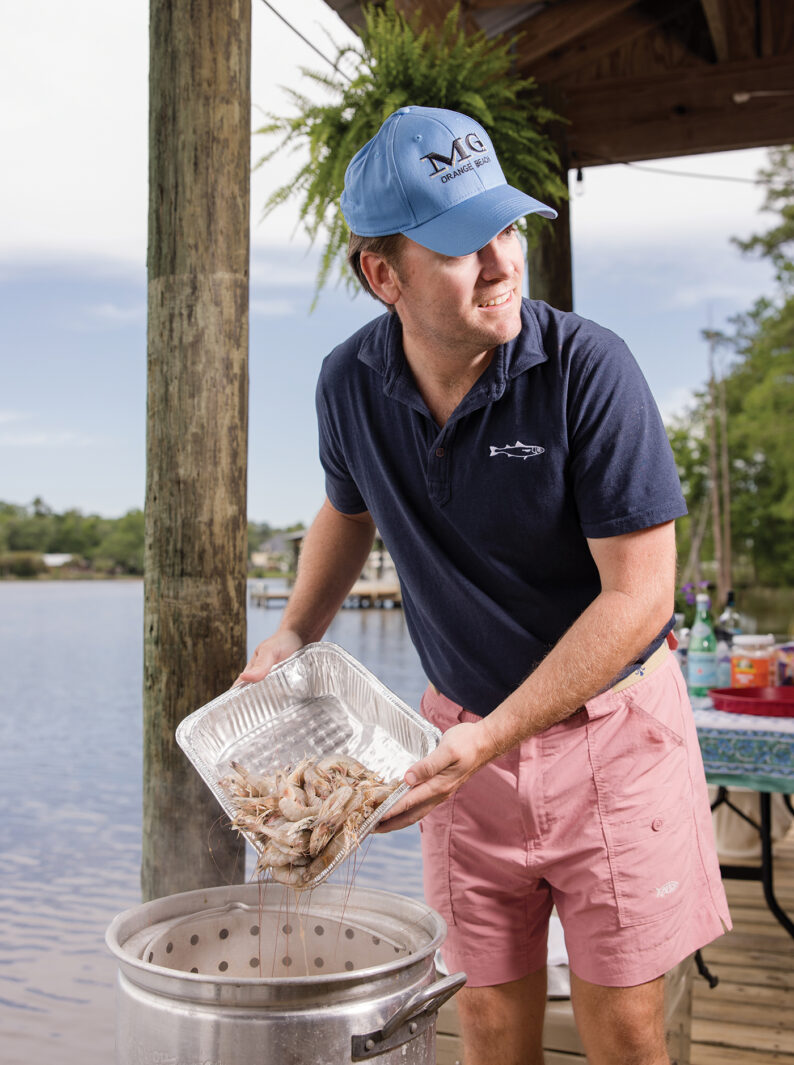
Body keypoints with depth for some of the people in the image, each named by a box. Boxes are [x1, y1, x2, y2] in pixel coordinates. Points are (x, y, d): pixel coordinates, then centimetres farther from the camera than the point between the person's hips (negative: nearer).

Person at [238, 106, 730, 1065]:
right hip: (464, 729, 3)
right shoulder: (352, 382, -6)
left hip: (610, 720, -3)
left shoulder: (587, 369, -20)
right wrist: (291, 637, 5)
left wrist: (493, 738, -21)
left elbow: (638, 597, -19)